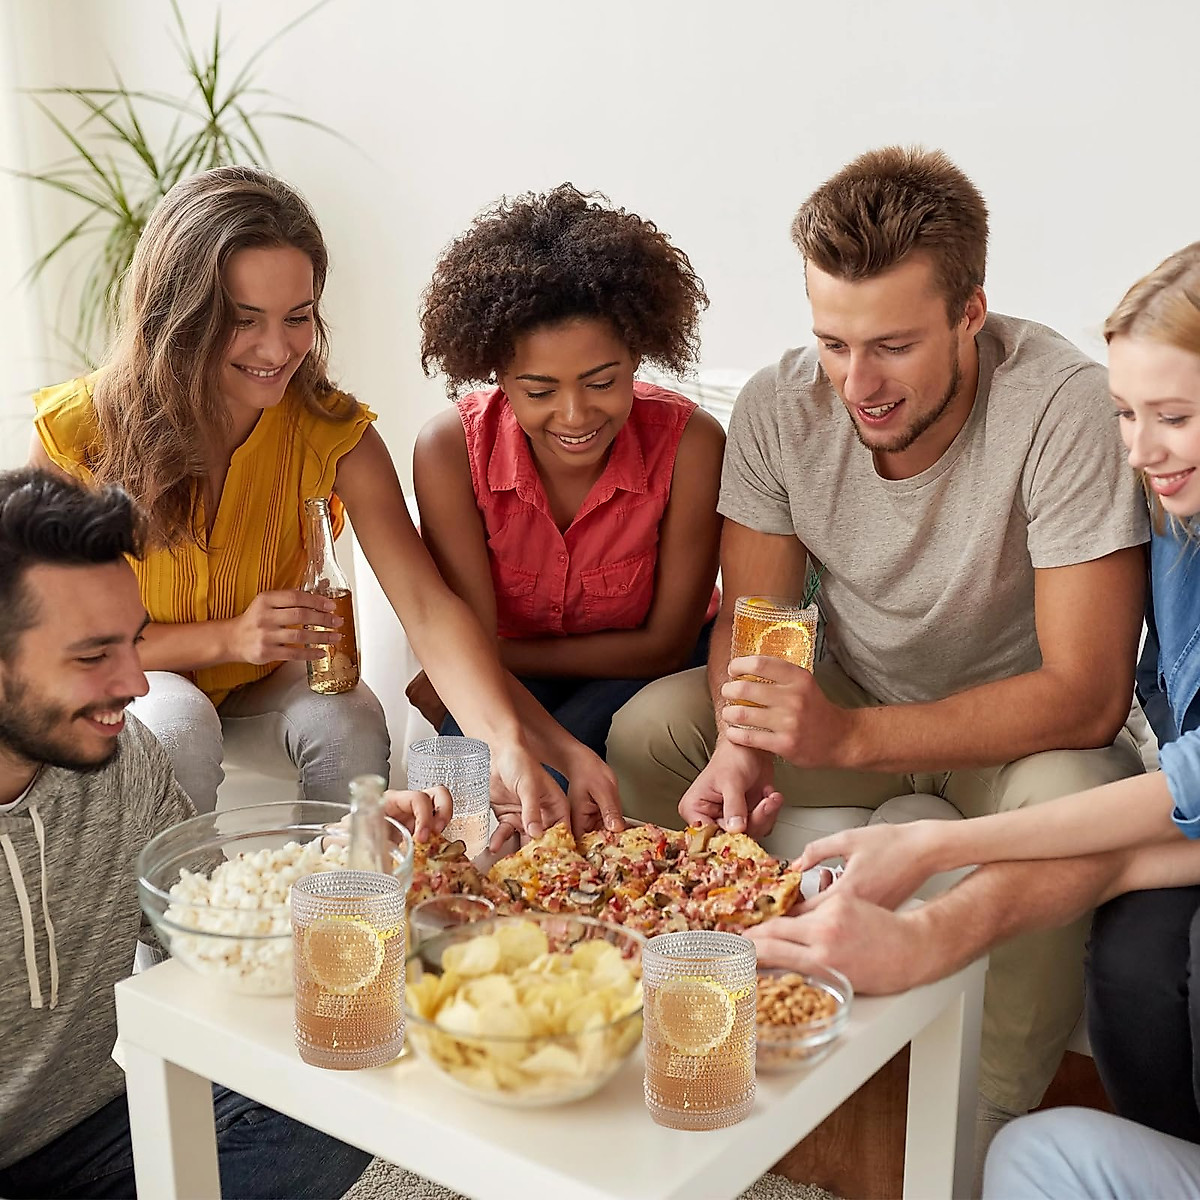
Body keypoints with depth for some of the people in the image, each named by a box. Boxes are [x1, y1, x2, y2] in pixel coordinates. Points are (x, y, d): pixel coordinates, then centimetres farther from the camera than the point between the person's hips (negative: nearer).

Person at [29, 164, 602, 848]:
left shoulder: (332, 431, -19)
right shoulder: (80, 428, -22)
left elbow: (428, 606, -30)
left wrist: (507, 744, -47)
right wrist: (225, 638, -29)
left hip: (262, 685, 2)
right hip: (129, 683, -1)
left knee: (351, 720, -27)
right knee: (180, 726, -33)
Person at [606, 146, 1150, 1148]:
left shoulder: (1066, 409, -28)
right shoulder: (781, 406, -15)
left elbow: (1087, 695, -30)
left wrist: (847, 736, -40)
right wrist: (740, 747, -31)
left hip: (1021, 723, -3)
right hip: (852, 703, 4)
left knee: (1070, 800, -36)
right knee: (648, 732, -17)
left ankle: (983, 1133, -14)